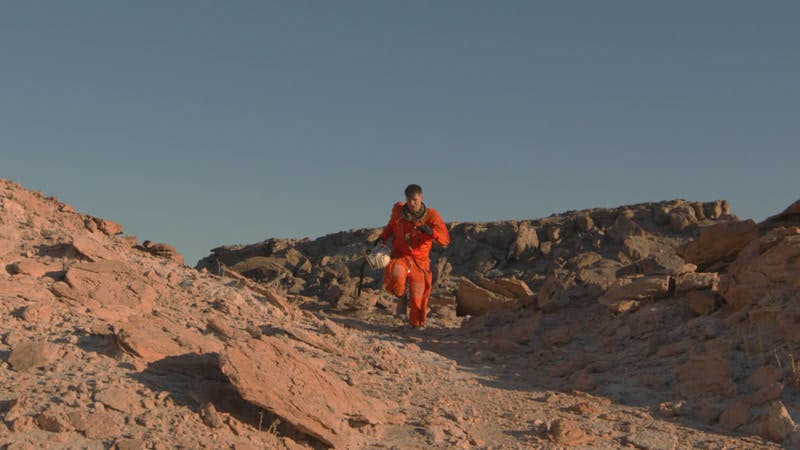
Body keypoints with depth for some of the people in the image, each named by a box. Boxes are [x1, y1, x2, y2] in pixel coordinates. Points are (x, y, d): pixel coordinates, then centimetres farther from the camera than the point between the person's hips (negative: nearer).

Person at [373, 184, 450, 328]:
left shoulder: (431, 215, -11)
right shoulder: (398, 210, -4)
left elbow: (445, 240, -22)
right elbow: (391, 226, 20)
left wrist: (432, 232, -42)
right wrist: (382, 237, 1)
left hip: (420, 262, 0)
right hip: (400, 257, 0)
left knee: (418, 297, 7)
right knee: (396, 274, -36)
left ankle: (417, 323, 37)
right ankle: (400, 296, -3)